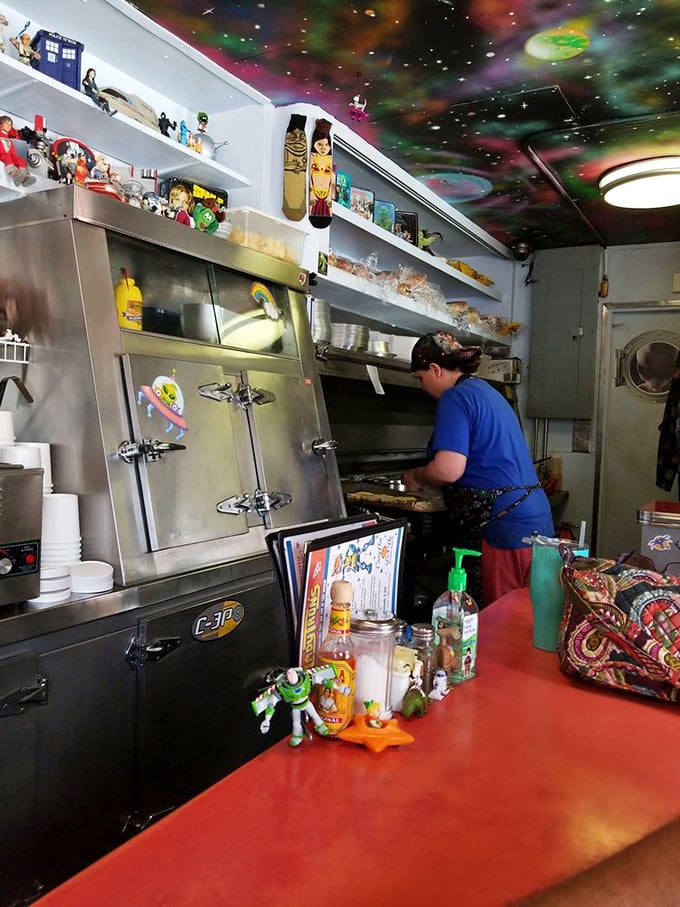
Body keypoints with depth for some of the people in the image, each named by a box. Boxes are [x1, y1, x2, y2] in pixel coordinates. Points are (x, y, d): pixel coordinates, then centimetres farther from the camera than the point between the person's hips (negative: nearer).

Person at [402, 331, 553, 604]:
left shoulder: (455, 397, -11)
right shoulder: (484, 390, 18)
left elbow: (448, 470, -21)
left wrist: (416, 476, -1)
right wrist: (426, 480, 27)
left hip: (508, 526, -10)